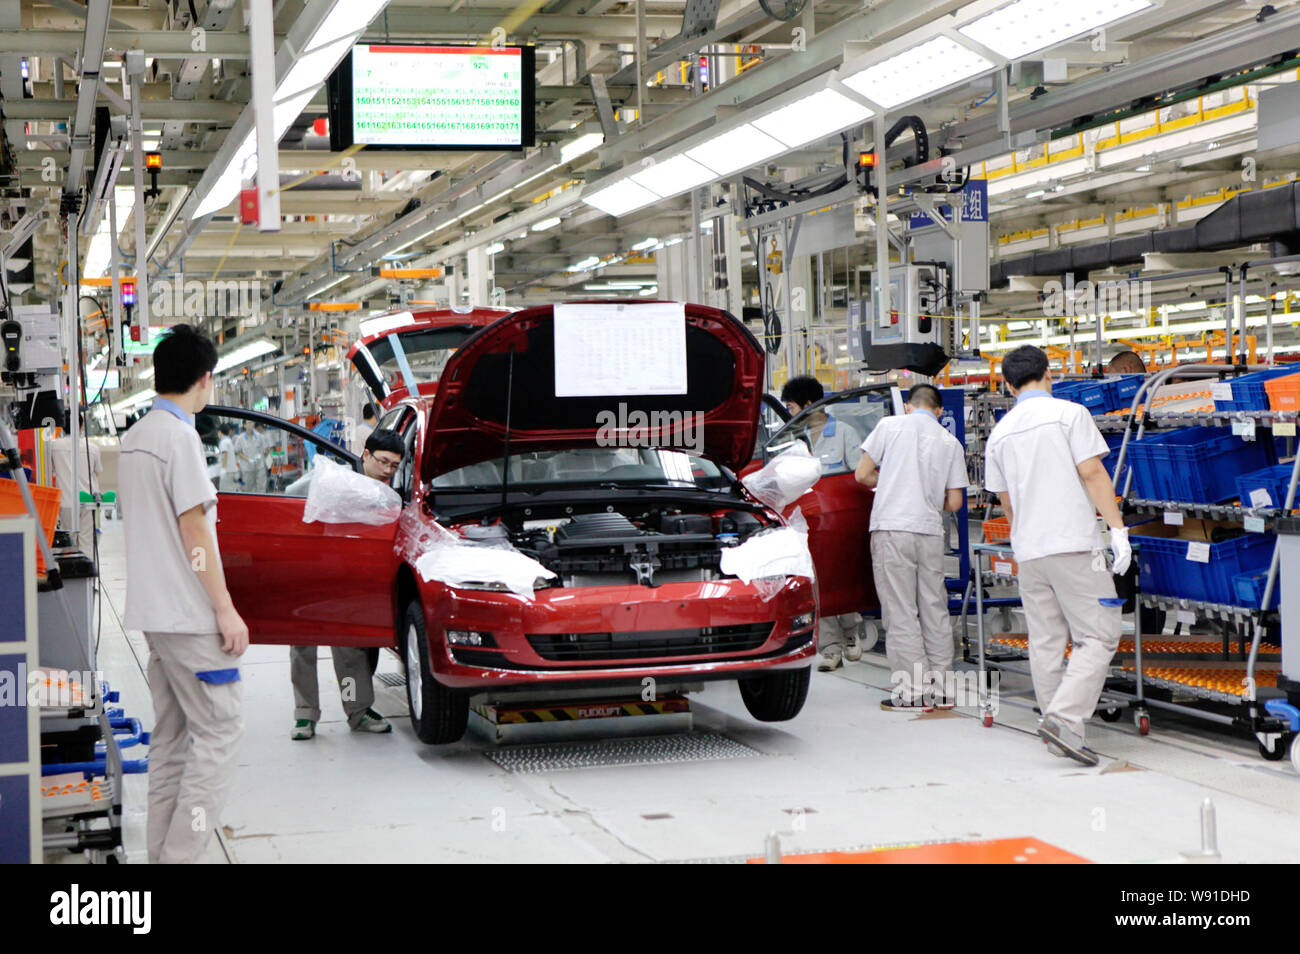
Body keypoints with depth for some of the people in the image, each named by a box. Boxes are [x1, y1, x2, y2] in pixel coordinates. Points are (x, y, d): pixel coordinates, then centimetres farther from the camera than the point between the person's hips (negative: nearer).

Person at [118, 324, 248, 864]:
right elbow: (193, 528, -17)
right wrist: (226, 610, -15)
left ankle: (163, 853, 14)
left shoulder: (133, 438, 14)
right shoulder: (180, 437, -14)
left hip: (151, 613, 9)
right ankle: (183, 853, -8)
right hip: (189, 615, -9)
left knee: (171, 737, 12)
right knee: (219, 729, -5)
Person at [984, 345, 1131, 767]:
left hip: (1029, 552, 5)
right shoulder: (1069, 414, -3)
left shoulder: (1000, 432, 12)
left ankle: (1057, 726, 12)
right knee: (1098, 636, -2)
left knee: (1046, 643, 10)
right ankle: (1065, 717, -16)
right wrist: (1118, 529, -9)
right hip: (1074, 544, -5)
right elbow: (1093, 475, -10)